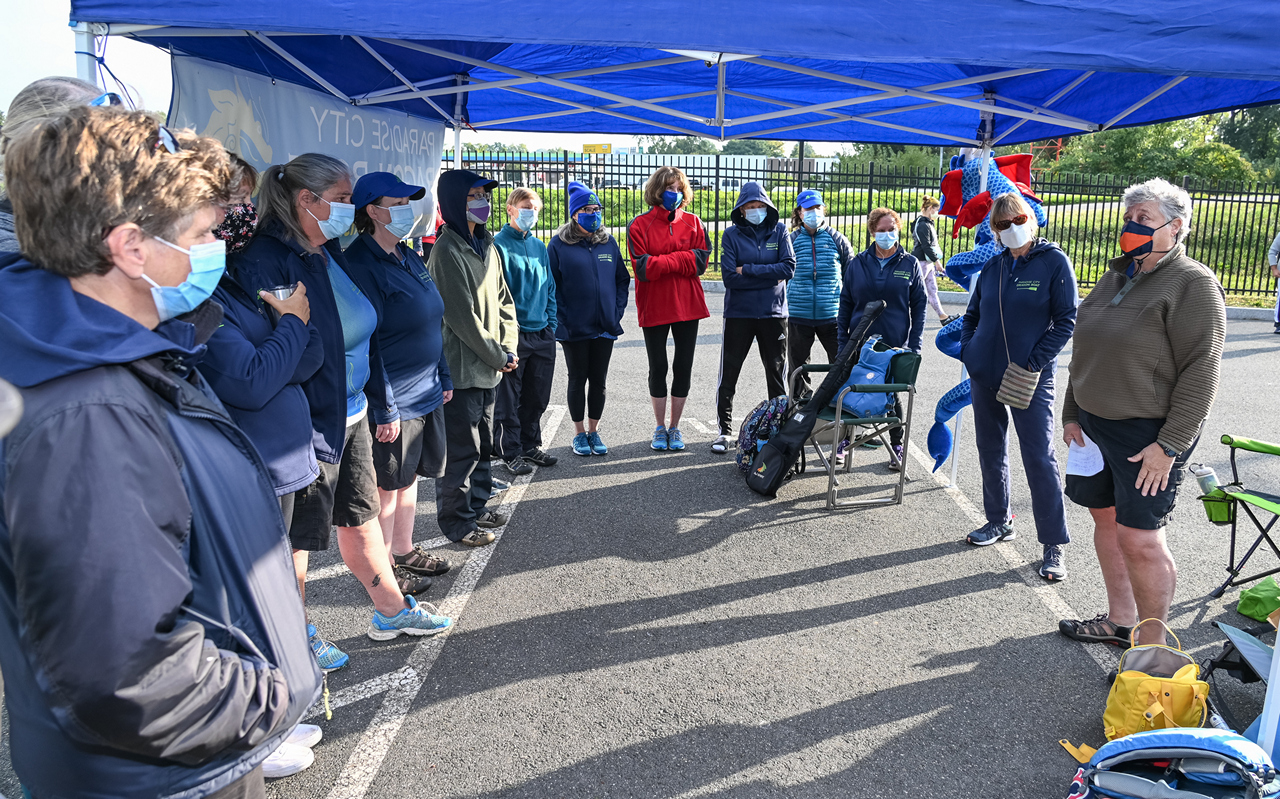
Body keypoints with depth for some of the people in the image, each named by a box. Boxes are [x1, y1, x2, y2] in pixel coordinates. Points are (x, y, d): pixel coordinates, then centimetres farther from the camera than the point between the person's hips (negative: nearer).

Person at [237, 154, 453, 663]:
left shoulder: (332, 254, 9)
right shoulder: (266, 259, -19)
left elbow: (358, 332, 16)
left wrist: (380, 403, 16)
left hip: (351, 414, 9)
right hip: (309, 426, -8)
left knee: (361, 515, 20)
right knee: (297, 535, 9)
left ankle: (392, 611, 36)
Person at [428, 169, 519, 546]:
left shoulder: (486, 245, 11)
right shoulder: (447, 250, -16)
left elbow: (502, 299, 12)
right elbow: (462, 316, -19)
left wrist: (509, 347, 0)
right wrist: (497, 356, -13)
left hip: (488, 368, 9)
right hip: (461, 369, -9)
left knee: (483, 443, 19)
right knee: (461, 449, 1)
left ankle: (475, 506, 34)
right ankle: (457, 522, 14)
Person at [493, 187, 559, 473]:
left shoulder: (539, 246, 13)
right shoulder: (498, 244, -7)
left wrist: (551, 322, 9)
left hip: (542, 334, 6)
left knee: (537, 396, 14)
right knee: (508, 399, 3)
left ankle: (530, 445, 28)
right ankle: (509, 452, 15)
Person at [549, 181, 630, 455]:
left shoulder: (609, 242, 6)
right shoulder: (559, 244, -5)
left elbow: (623, 280, 12)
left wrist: (617, 313, 1)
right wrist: (560, 322, -12)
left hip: (605, 327, 3)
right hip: (574, 329, -3)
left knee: (599, 380, 10)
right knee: (578, 379, 8)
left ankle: (594, 431, 24)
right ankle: (579, 433, 21)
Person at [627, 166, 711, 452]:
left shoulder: (692, 222, 5)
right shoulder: (640, 225, -3)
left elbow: (701, 260, -6)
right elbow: (643, 268, -14)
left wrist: (663, 262, -13)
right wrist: (680, 260, -11)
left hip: (687, 306, 2)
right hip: (654, 308, -2)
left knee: (683, 367, 7)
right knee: (658, 367, 7)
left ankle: (675, 427, 21)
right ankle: (660, 428, 22)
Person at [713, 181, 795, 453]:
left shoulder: (779, 231, 3)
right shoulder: (731, 235, -1)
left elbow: (788, 268, -10)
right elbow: (730, 278, -12)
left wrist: (748, 270, -14)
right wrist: (769, 276, -12)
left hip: (773, 313, 1)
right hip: (738, 314, -1)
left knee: (777, 373, 10)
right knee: (728, 373, 1)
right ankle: (725, 429, 13)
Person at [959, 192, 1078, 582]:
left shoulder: (1054, 262, -6)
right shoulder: (992, 267, 8)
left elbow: (1066, 321, -8)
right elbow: (972, 315, 19)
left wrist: (1035, 362, -15)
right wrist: (968, 351, 5)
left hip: (1031, 378, -5)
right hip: (985, 375, 6)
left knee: (1040, 458, -5)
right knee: (991, 451, 15)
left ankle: (1054, 545, 2)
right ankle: (998, 521, 32)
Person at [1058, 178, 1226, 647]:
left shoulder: (1193, 284, -11)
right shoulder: (1116, 278, 14)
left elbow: (1201, 372, -17)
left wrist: (1170, 445, -20)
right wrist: (1072, 413, 15)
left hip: (1148, 434, -8)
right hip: (1096, 424, 8)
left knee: (1139, 537, -6)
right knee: (1106, 519, 15)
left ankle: (1152, 646, 10)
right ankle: (1119, 620, 31)